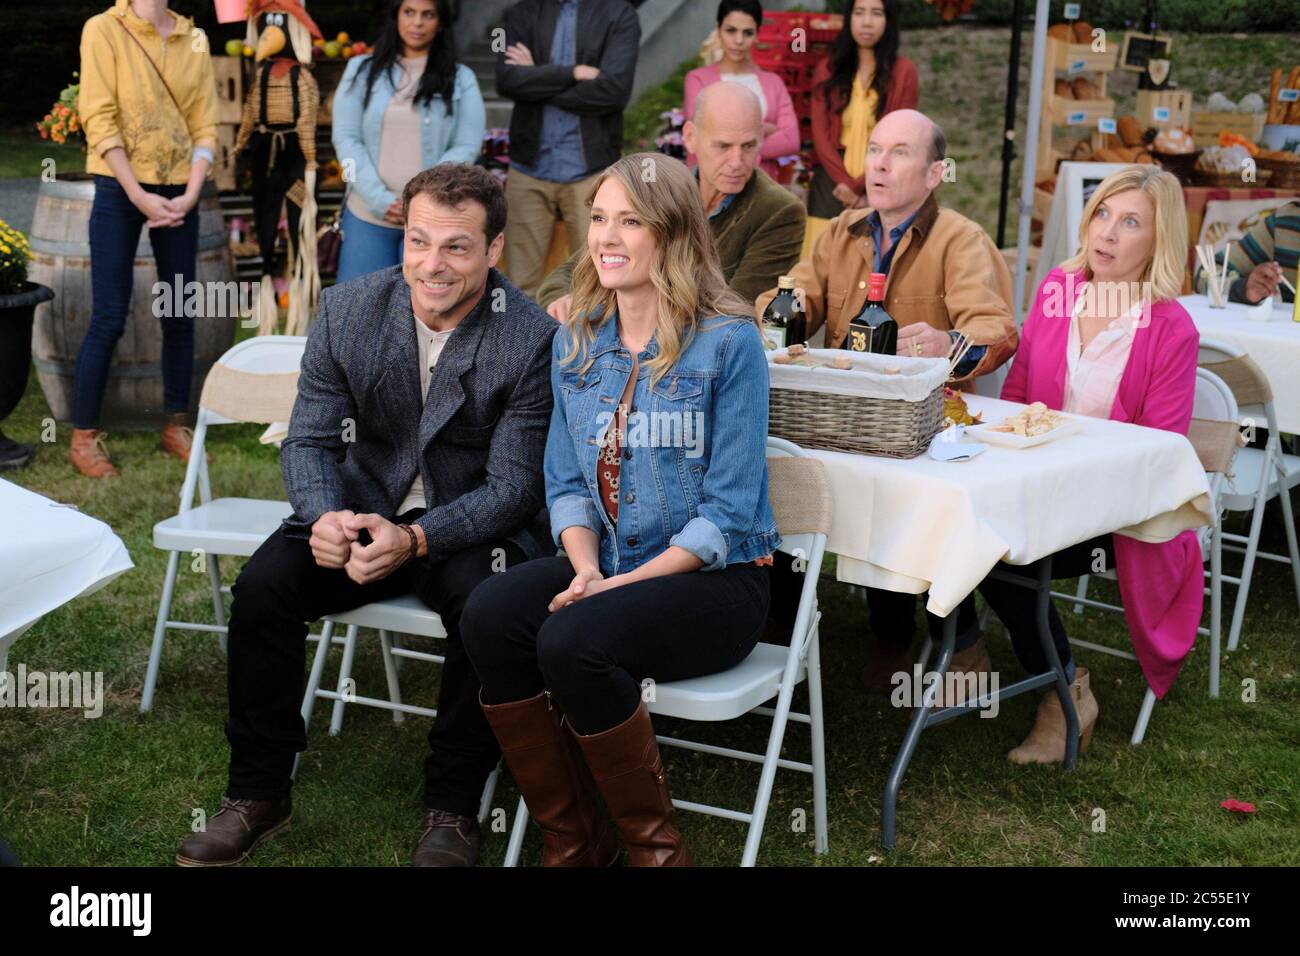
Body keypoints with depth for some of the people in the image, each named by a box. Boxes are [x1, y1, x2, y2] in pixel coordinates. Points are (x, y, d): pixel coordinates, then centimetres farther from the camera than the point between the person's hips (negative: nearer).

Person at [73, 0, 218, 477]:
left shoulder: (194, 39, 7)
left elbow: (205, 124, 6)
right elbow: (99, 120, -10)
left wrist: (189, 196, -7)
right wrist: (140, 197, -16)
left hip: (179, 191, 4)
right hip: (120, 190, -4)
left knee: (181, 314, 7)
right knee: (109, 318, -4)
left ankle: (176, 425, 19)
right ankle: (84, 437, 4)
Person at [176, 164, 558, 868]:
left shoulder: (532, 340, -17)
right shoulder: (346, 310, -5)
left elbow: (511, 489, -17)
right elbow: (309, 439, -1)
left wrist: (415, 539, -33)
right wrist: (325, 517, -24)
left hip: (475, 524, -3)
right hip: (363, 507, 4)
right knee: (263, 584, -20)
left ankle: (453, 809, -14)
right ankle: (258, 794, -1)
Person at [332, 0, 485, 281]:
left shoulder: (461, 79, 5)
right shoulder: (362, 70, 9)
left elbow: (466, 148, -2)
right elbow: (346, 138, 2)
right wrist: (379, 199, -10)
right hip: (367, 214, 2)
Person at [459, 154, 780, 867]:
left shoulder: (728, 342, -10)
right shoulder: (575, 341, 8)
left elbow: (729, 510, -12)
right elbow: (566, 482, 10)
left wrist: (623, 584, -18)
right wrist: (585, 567, -10)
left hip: (714, 576, -5)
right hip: (606, 568, 6)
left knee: (571, 640, -32)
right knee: (489, 615, -23)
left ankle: (654, 845, -9)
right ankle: (570, 840, -9)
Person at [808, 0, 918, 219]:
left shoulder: (903, 71, 3)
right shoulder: (828, 69, 10)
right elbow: (820, 135, 4)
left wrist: (860, 185, -10)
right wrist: (845, 182, -10)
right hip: (832, 186, 2)